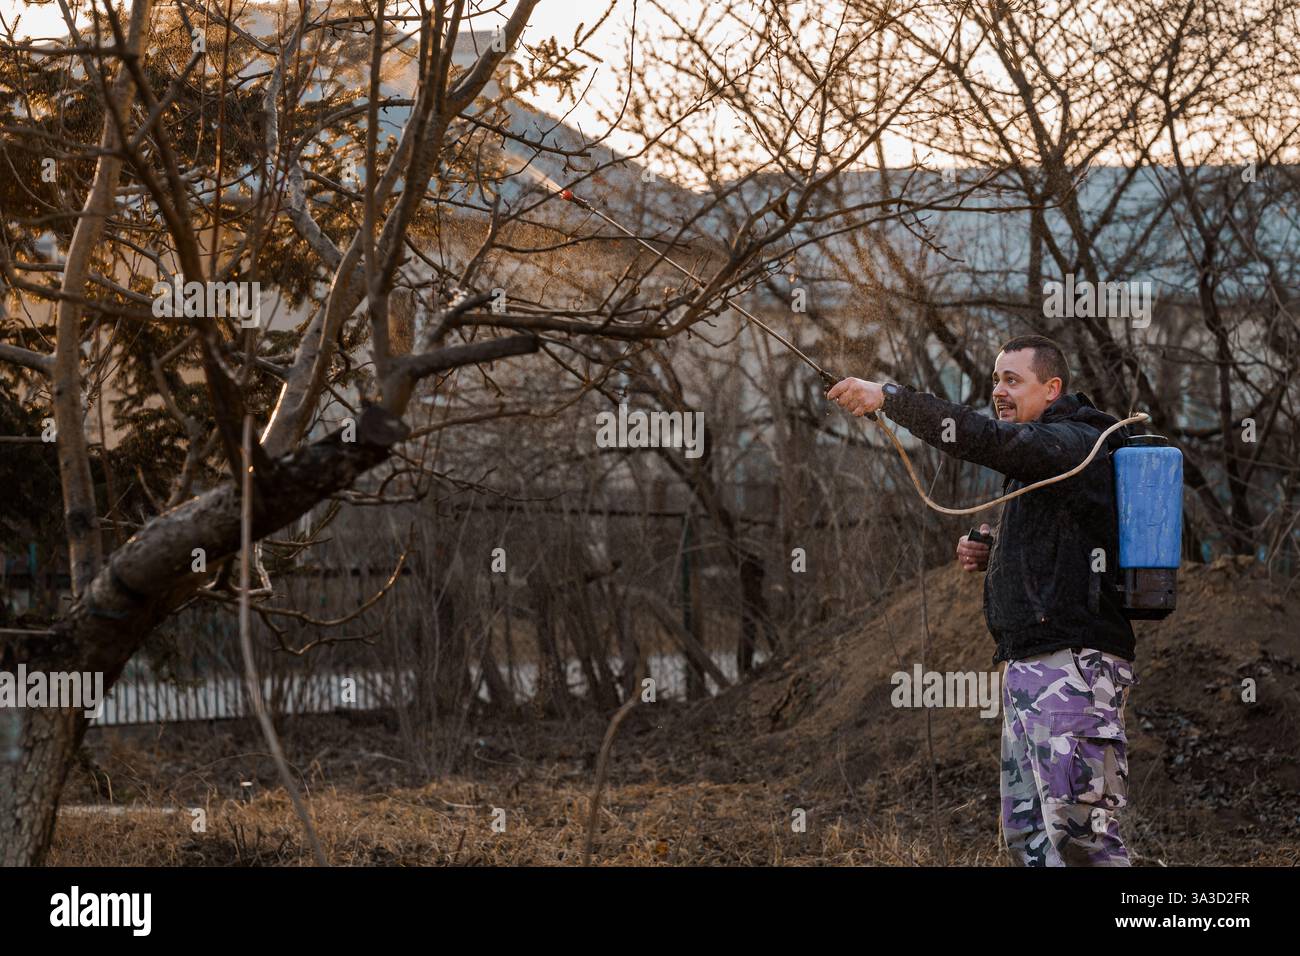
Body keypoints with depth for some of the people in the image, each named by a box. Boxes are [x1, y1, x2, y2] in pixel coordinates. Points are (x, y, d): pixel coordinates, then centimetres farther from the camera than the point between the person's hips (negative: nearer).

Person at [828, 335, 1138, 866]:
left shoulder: (1075, 444, -9)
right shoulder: (1039, 459, 24)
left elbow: (981, 438, -25)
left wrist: (887, 397, -20)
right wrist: (988, 555, 11)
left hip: (1072, 664, -11)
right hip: (1027, 664, 11)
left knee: (1079, 828, -15)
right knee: (1027, 834, 8)